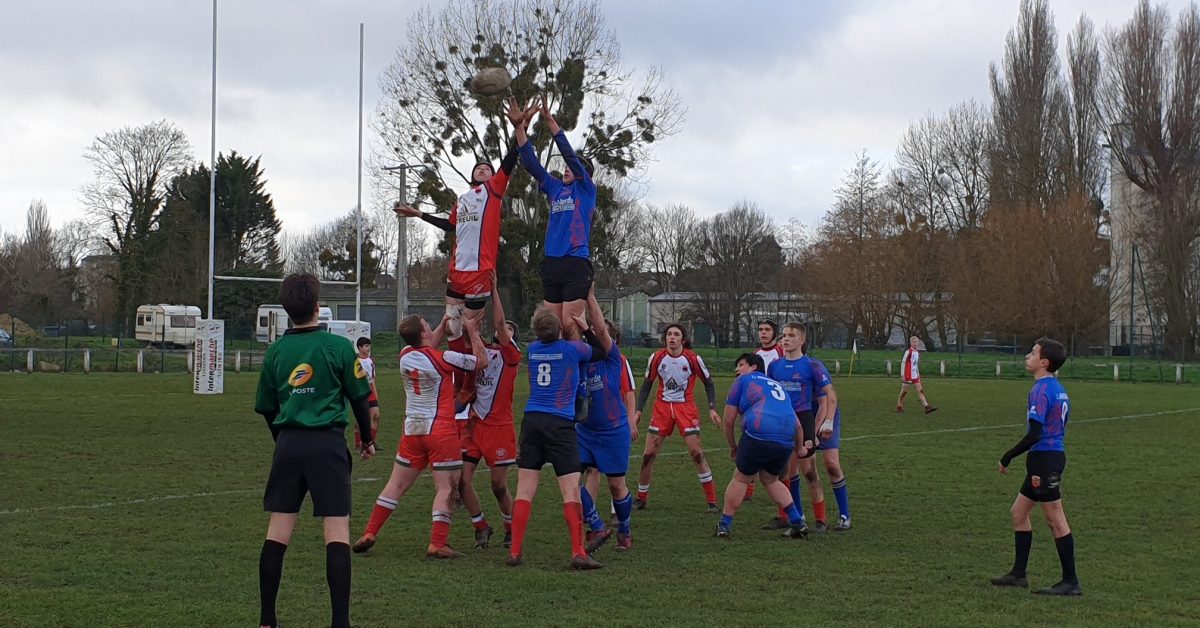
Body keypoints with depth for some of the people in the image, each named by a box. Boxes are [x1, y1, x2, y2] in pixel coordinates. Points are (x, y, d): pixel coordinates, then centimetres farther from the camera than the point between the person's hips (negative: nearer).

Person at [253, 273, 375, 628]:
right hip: (327, 443, -4)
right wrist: (367, 440, 18)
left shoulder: (276, 351, 7)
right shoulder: (338, 346, -3)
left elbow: (266, 408, 14)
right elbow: (359, 397, 3)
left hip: (288, 443, 4)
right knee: (337, 531, -3)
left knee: (278, 530, 8)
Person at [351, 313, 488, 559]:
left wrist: (443, 325, 20)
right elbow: (482, 361, -1)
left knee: (396, 484, 11)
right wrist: (473, 331, 8)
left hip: (412, 429, 6)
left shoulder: (405, 356, 3)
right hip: (441, 431, -6)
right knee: (445, 488, -2)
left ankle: (369, 534, 10)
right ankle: (437, 544, -8)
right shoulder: (442, 359, -13)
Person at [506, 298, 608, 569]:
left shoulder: (532, 350, 10)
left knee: (524, 490, 3)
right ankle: (578, 552, -11)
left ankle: (515, 552, 1)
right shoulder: (572, 349, -1)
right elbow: (601, 352, 18)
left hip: (531, 422, 4)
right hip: (560, 425, -4)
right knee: (571, 491, -5)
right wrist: (585, 328, 24)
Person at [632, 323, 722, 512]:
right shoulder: (657, 358, -3)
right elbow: (646, 384, 7)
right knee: (648, 454, -1)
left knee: (697, 452, -10)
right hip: (662, 406, 2)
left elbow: (708, 382, 3)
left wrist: (712, 408, -6)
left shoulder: (693, 359, -9)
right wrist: (638, 410, 0)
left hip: (686, 407, -2)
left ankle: (712, 500, -2)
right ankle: (641, 498, 16)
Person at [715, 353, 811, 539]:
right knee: (770, 480, 25)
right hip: (786, 441, 5)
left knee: (741, 480, 13)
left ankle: (724, 525, 17)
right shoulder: (778, 386, 32)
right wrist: (799, 448, 48)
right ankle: (798, 523, 18)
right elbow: (797, 424, 34)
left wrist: (732, 446, 26)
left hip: (758, 435, -5)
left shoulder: (743, 381, 16)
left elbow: (728, 420, 13)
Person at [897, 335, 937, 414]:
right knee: (904, 391, 2)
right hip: (908, 375, -7)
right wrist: (902, 375, -16)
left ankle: (926, 406, -7)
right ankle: (899, 407, 16)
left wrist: (918, 374, 18)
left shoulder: (917, 352, 11)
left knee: (920, 390, -1)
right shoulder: (908, 352, -12)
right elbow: (903, 363, -13)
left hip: (915, 375, 7)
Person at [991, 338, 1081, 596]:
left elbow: (1035, 434, -23)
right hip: (1054, 455, 10)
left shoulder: (1041, 390, -17)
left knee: (1056, 521, -4)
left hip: (1044, 459, -10)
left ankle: (1070, 582, 2)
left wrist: (1008, 457, -14)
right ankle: (1018, 573, 22)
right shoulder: (1058, 388, 13)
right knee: (1019, 512, 17)